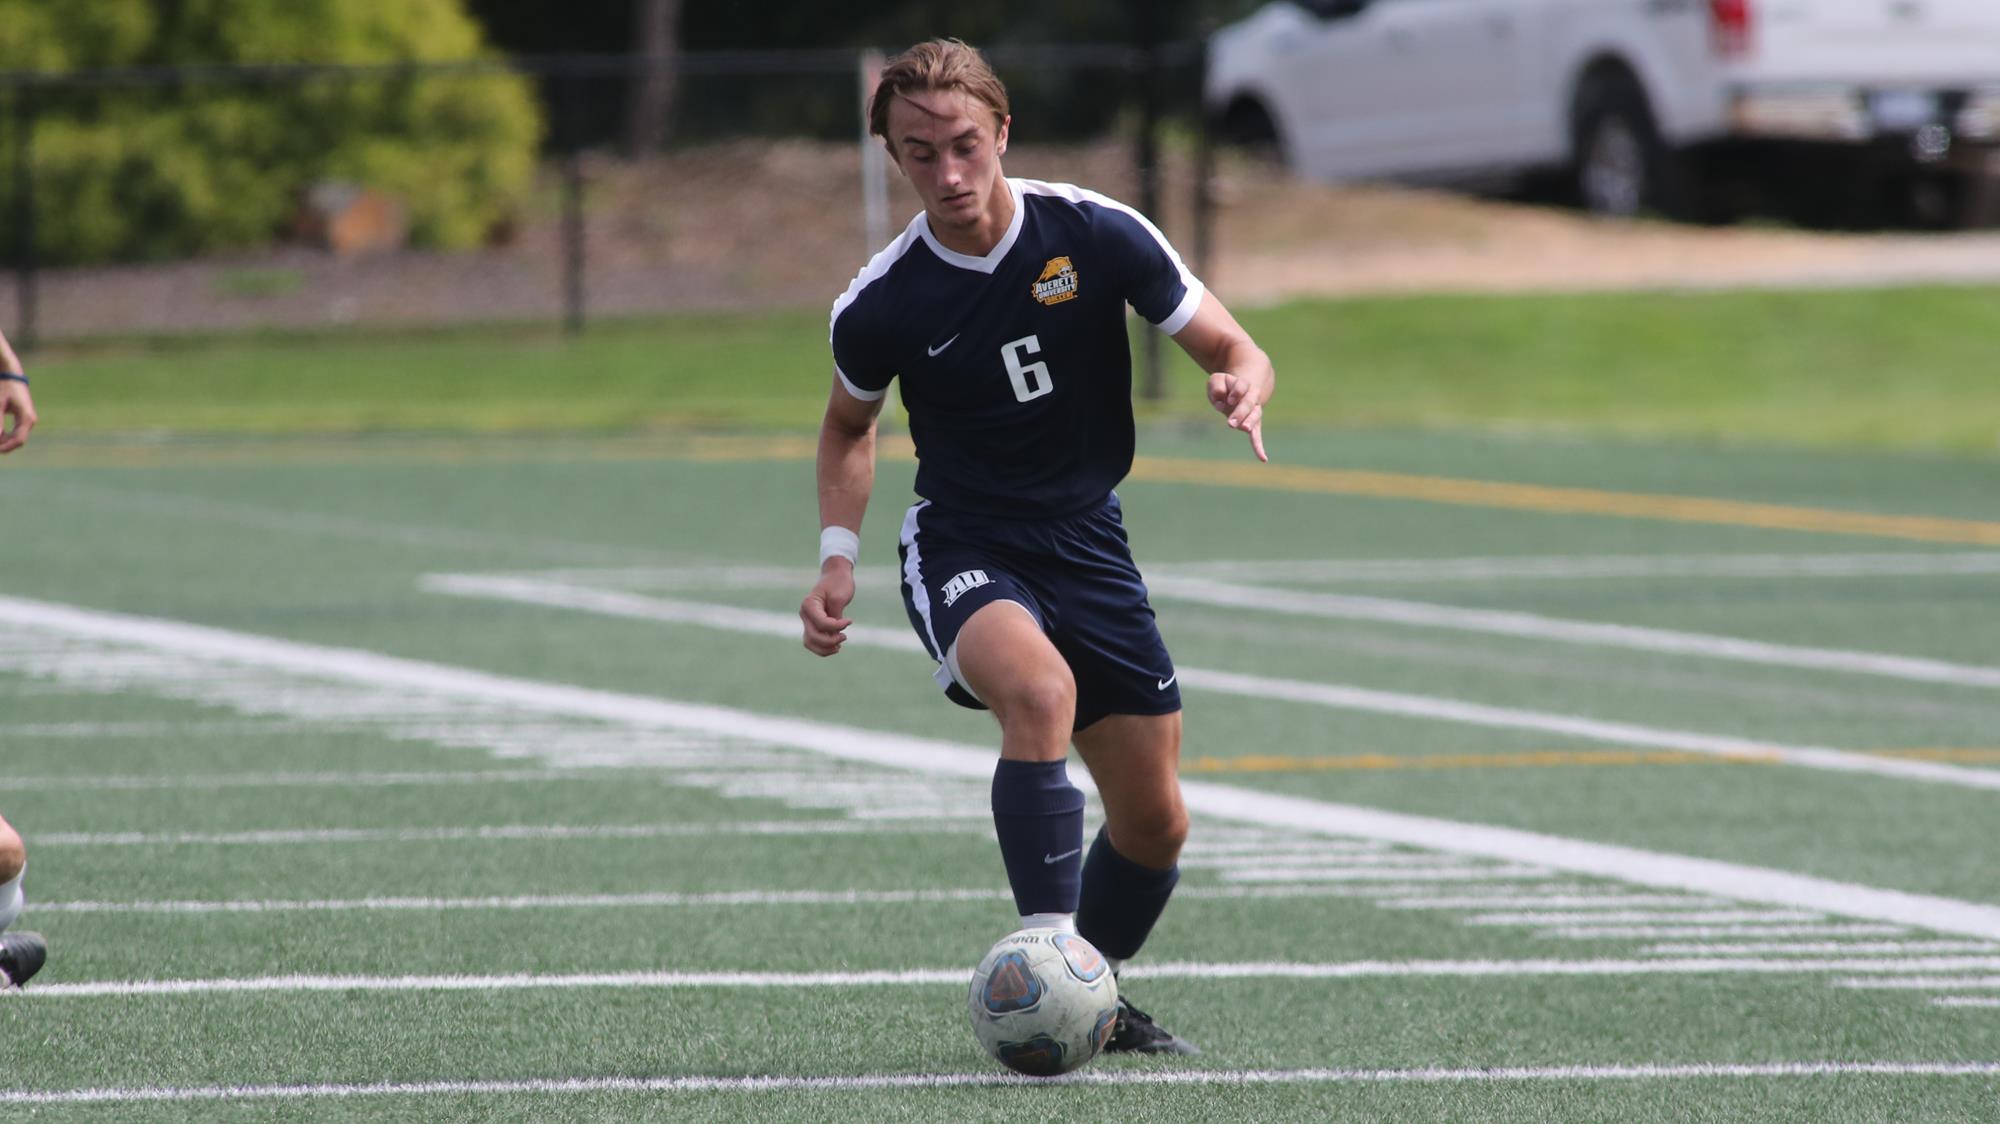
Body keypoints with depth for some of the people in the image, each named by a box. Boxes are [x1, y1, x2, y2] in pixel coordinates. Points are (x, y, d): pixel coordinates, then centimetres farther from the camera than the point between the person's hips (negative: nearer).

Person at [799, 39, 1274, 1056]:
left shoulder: (1097, 235, -11)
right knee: (1039, 689, -36)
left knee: (1154, 826, 6)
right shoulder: (879, 307, -10)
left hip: (1088, 544, 3)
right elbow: (849, 427, 11)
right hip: (963, 549, -3)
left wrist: (1242, 388, -27)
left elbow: (1232, 349, -3)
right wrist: (838, 558, -4)